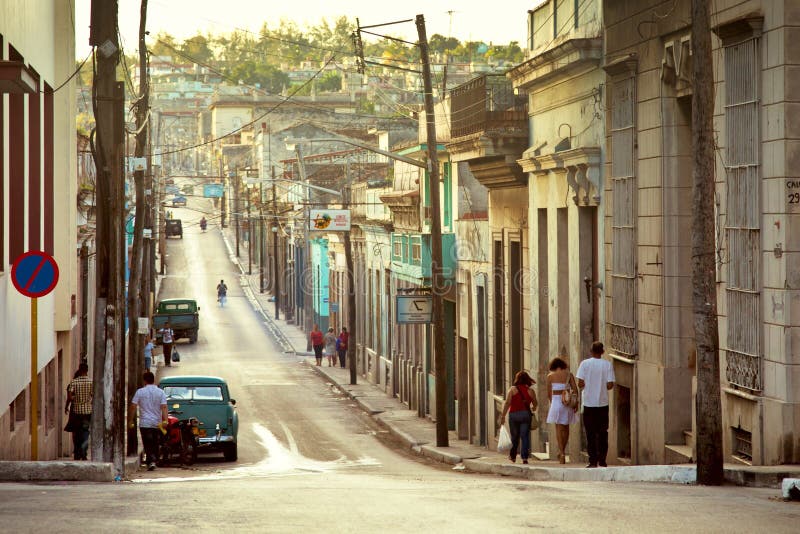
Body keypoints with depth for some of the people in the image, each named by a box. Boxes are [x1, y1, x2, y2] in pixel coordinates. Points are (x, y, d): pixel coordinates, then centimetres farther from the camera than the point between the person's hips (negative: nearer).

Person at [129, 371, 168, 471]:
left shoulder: (140, 392, -2)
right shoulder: (161, 392, 2)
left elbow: (133, 407, -4)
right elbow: (164, 407, -8)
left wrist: (131, 420, 3)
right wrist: (165, 420, -13)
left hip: (145, 423, -2)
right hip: (157, 423, 2)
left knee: (148, 444, -4)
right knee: (155, 444, 15)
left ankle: (151, 461, -20)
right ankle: (154, 460, 22)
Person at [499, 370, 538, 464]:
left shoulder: (513, 389, -2)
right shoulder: (530, 391, 2)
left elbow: (507, 403, -8)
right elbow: (535, 404, 14)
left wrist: (503, 416, -6)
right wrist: (533, 408, 37)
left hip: (514, 414, 0)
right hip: (526, 414, 0)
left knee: (515, 436, 13)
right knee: (525, 436, -1)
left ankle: (513, 456, 26)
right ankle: (524, 457, -9)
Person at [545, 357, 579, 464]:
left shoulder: (550, 376, 2)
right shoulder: (569, 374, 5)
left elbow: (549, 393, 7)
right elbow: (575, 389, -3)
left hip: (556, 401, -2)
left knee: (559, 428, -1)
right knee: (566, 427, 16)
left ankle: (562, 454, -12)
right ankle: (562, 451, 26)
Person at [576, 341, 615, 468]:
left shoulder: (585, 363, -5)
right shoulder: (607, 364, -3)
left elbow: (580, 383, -10)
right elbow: (610, 385, -7)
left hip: (589, 403, -1)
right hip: (603, 403, 1)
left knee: (591, 433, 4)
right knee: (603, 433, 8)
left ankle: (593, 461, 1)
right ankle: (602, 461, 7)